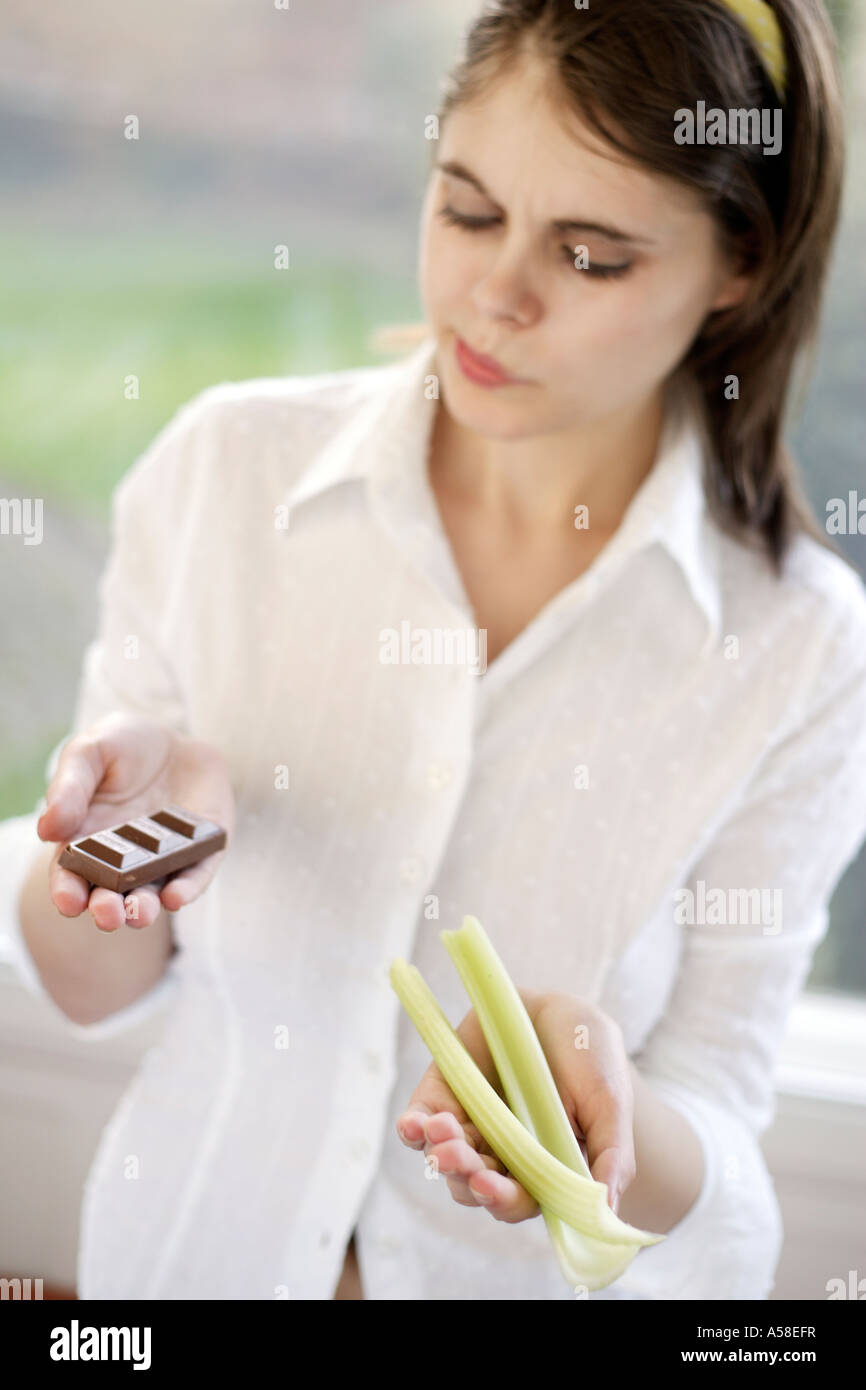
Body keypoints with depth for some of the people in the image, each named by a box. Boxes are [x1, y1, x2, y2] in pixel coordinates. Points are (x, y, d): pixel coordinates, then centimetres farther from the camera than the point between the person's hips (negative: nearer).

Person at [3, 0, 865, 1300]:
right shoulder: (227, 465, -9)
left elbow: (708, 1177, -9)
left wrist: (606, 1112, -29)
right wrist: (131, 809, -22)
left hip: (555, 1269, -1)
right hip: (196, 1247, 1)